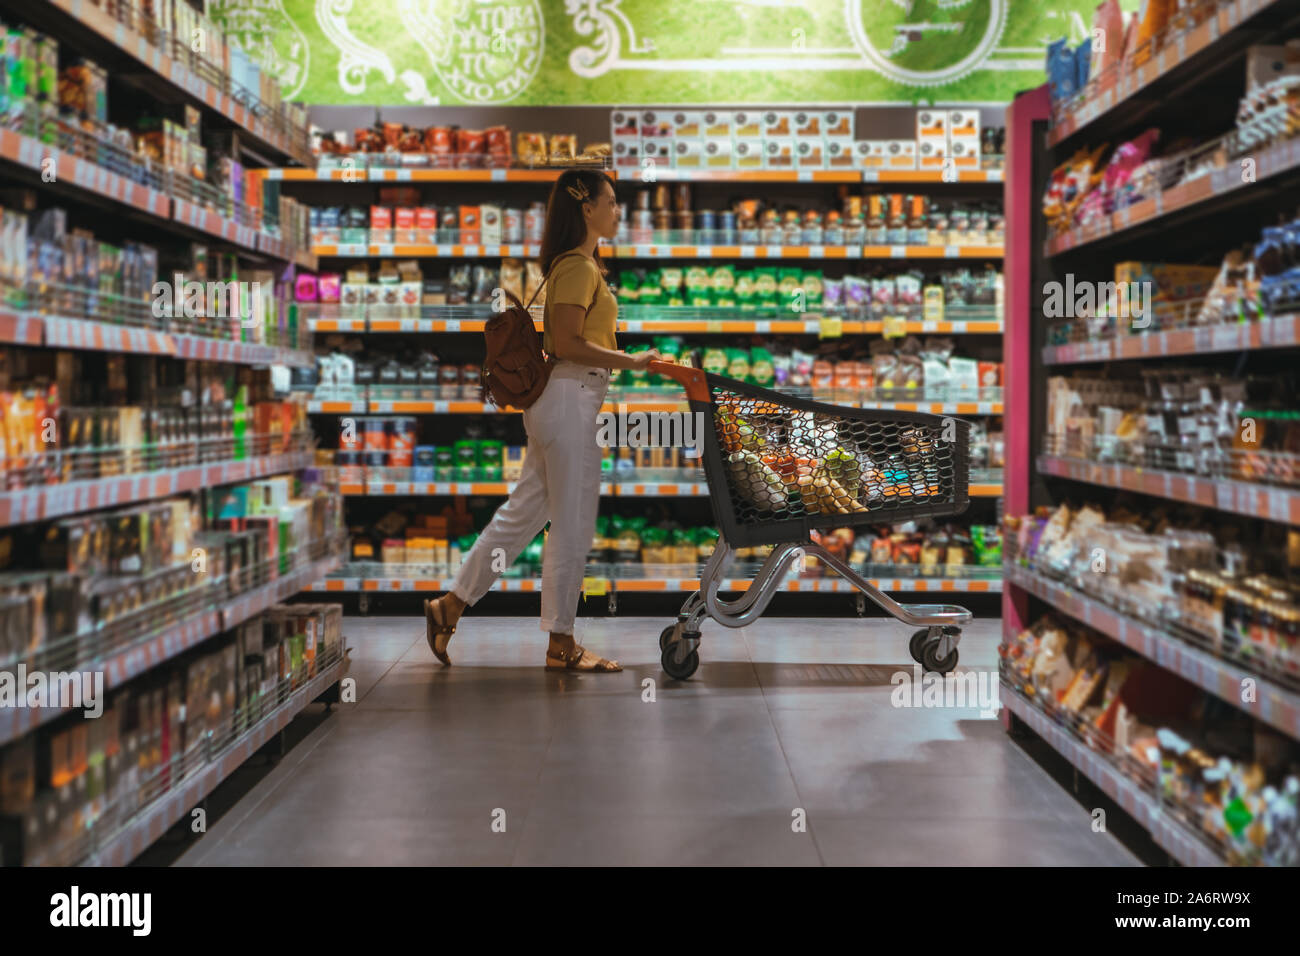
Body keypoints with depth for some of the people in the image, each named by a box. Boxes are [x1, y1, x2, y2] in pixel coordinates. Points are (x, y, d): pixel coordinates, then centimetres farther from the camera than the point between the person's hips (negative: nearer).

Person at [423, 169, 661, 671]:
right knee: (572, 524, -1)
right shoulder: (578, 266, -13)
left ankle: (450, 605, 20)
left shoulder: (580, 264, 17)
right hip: (570, 398, -10)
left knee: (525, 511, 14)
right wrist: (629, 361, -17)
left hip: (561, 399, 10)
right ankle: (562, 643, 10)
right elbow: (566, 343, -21)